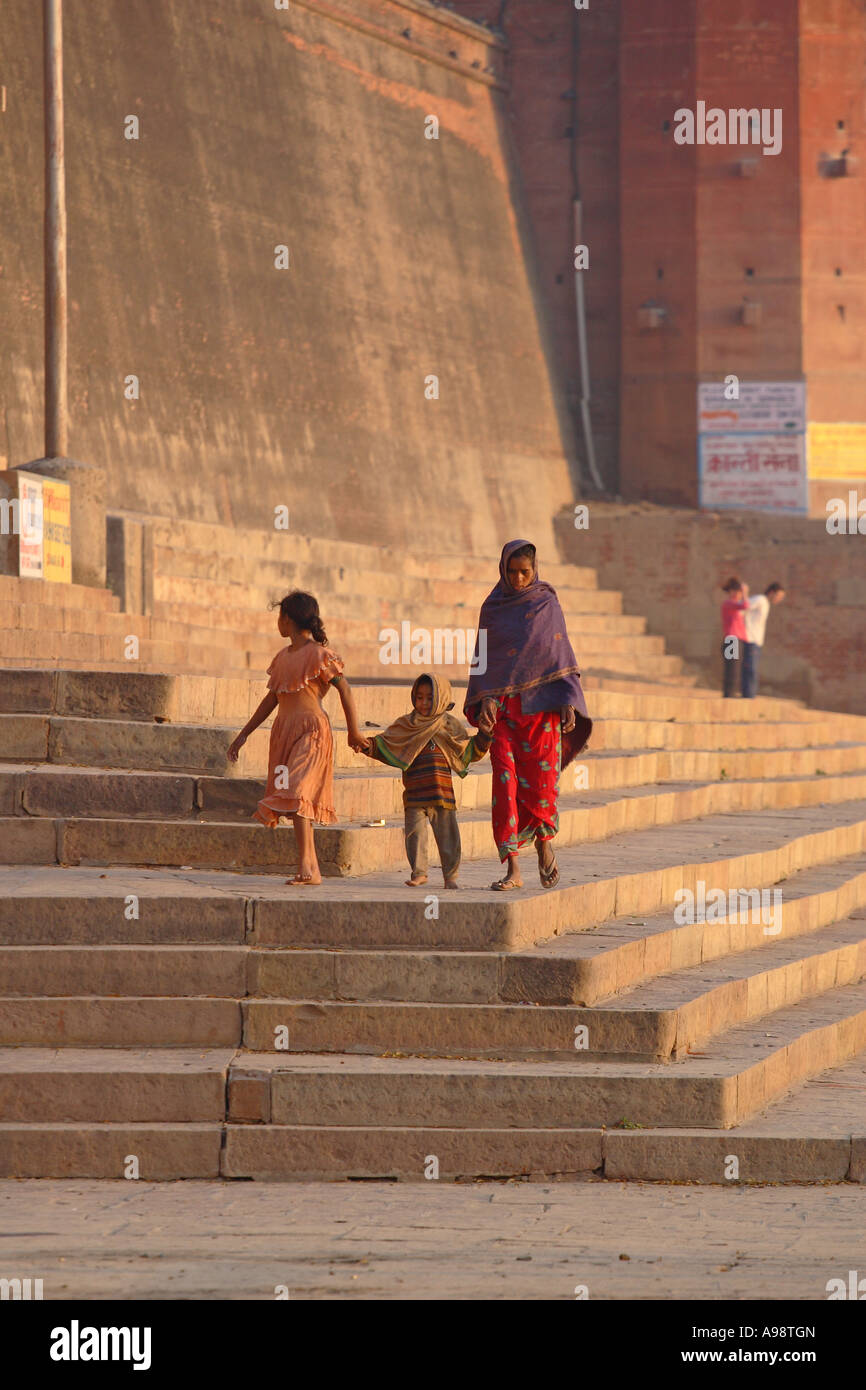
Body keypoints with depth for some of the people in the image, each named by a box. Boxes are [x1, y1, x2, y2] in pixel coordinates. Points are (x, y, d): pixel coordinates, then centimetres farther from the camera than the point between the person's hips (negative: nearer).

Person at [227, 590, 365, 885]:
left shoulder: (319, 654, -7)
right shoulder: (283, 657, 17)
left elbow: (343, 688, -4)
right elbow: (272, 698, 23)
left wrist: (354, 732, -1)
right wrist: (243, 734, 24)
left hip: (311, 730, -8)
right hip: (284, 729, 8)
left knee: (297, 793, -21)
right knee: (296, 798, 4)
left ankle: (305, 866, -24)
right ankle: (313, 870, 7)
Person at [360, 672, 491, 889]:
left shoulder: (449, 725, 9)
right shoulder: (406, 725, 8)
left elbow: (469, 751, 12)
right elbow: (385, 746, 9)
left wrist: (484, 737, -1)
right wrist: (368, 745, -9)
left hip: (442, 789, 0)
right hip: (415, 791, 0)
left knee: (446, 832, 2)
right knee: (415, 832, -1)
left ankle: (450, 875, 12)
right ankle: (418, 872, 11)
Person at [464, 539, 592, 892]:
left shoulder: (547, 605, 5)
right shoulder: (492, 608, 9)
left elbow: (562, 653, 3)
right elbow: (482, 657, 9)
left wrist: (568, 701, -8)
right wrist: (484, 700, -7)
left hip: (541, 704, -1)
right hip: (502, 706, 1)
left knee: (542, 780, -5)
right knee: (506, 782, -8)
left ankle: (544, 842, 26)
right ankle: (512, 869, -8)